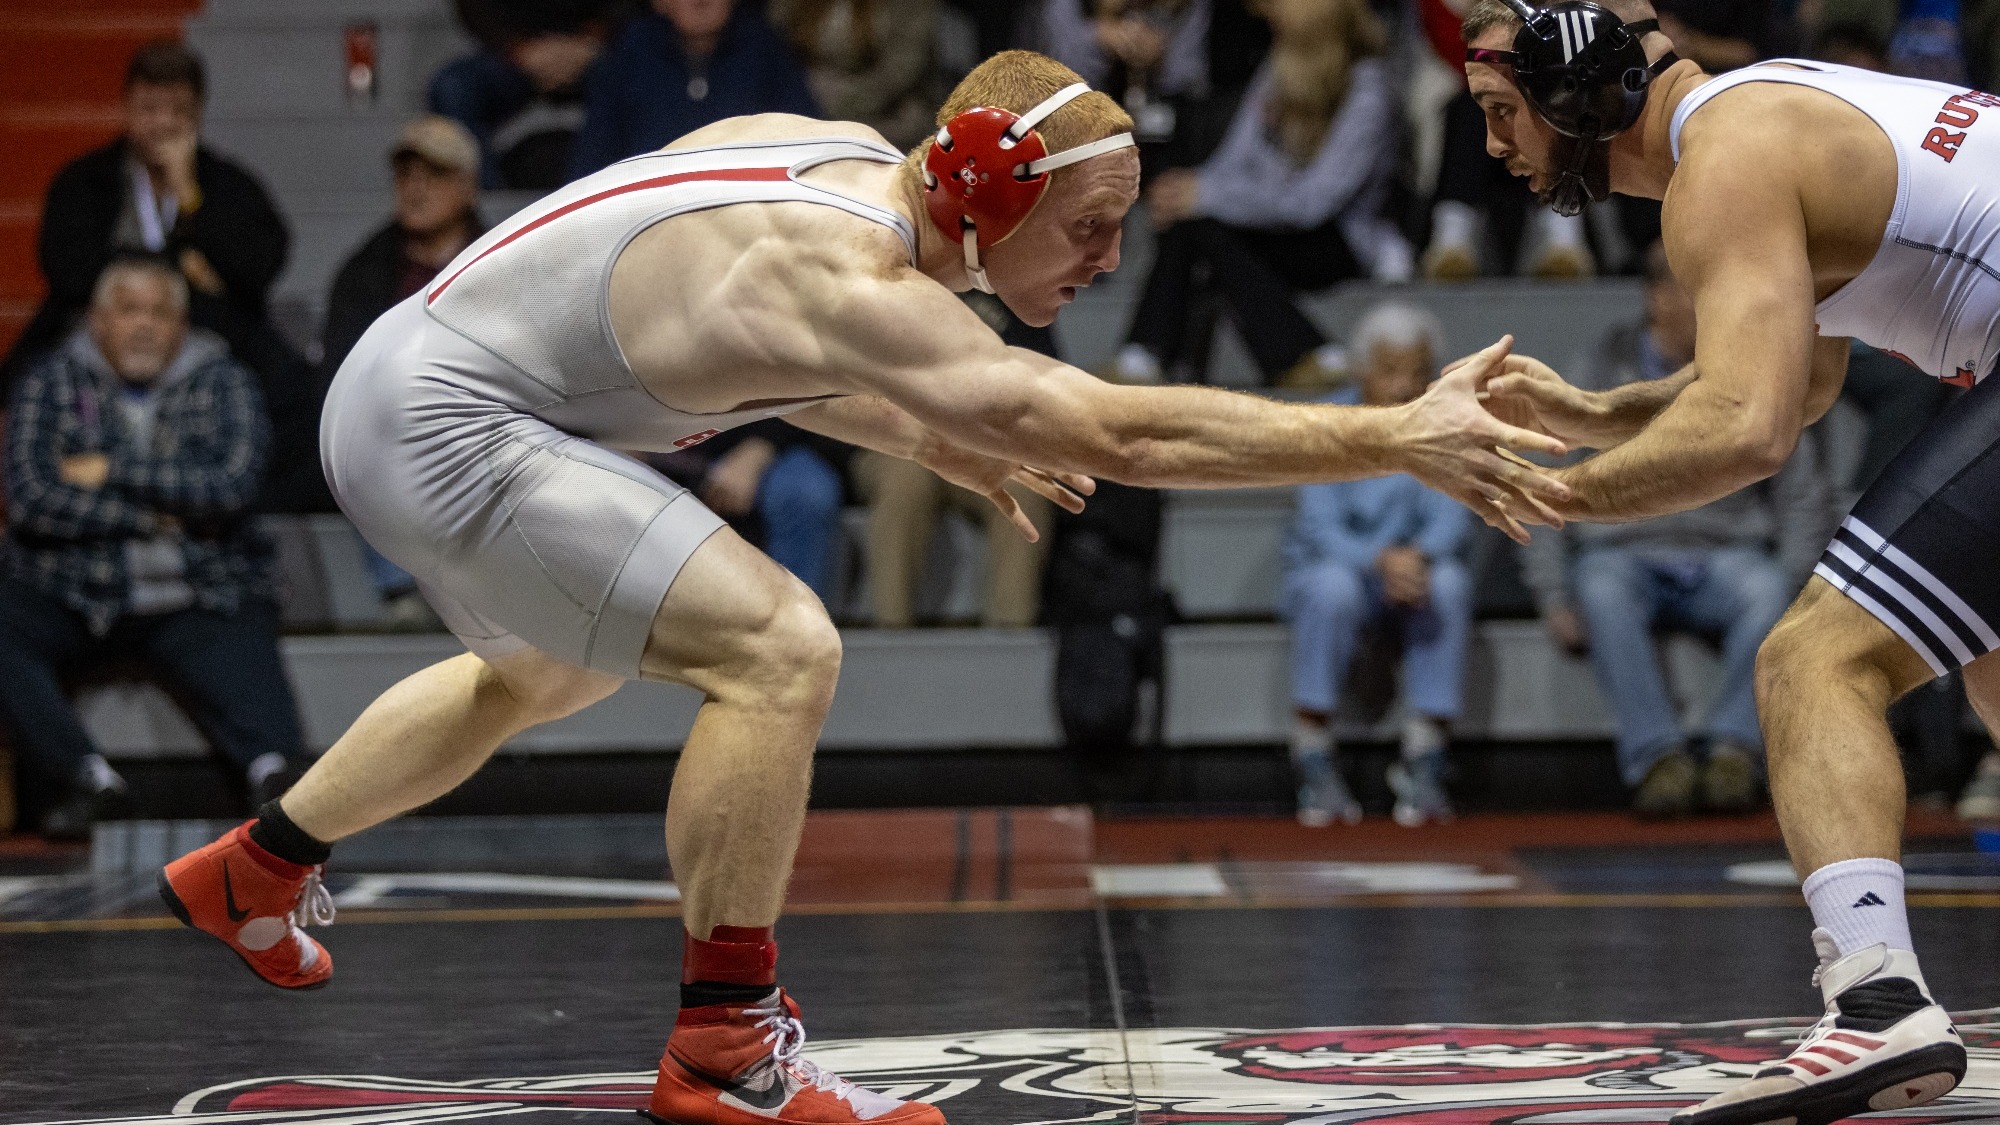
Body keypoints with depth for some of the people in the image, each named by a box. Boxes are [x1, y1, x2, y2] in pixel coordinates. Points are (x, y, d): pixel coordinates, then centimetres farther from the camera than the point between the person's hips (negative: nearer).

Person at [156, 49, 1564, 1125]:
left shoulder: (848, 159, -1)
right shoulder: (850, 278, -30)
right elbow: (1117, 432, -36)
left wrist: (930, 443, 12)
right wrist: (1399, 439, -34)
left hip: (414, 385, 10)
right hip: (441, 432, -10)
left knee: (548, 676, 34)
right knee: (778, 647, -21)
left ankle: (255, 871, 52)